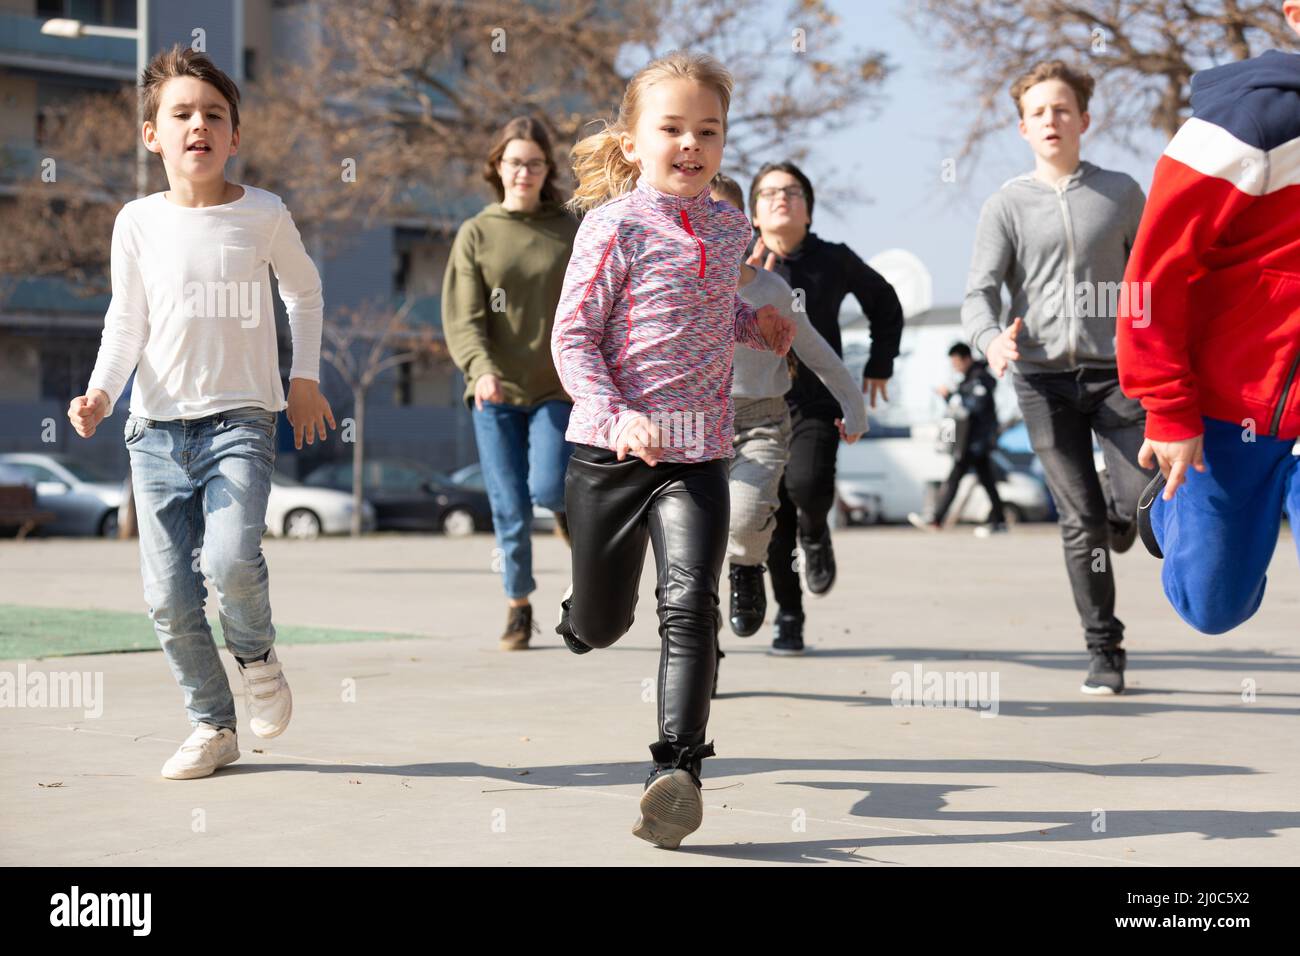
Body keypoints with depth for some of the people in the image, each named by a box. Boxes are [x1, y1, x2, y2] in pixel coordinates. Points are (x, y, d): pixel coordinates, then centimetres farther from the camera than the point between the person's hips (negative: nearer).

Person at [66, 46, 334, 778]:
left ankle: (257, 651, 8)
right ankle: (213, 726, 19)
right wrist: (102, 392, -9)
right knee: (169, 596, 0)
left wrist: (305, 375, 14)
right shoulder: (138, 223, 2)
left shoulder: (264, 215, 0)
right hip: (158, 428, 2)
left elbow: (304, 290, 17)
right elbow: (126, 322, 7)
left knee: (231, 560, -25)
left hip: (240, 420, -2)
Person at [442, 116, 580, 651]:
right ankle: (518, 609, 17)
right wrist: (480, 368, -20)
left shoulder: (571, 234, 5)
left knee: (547, 487, -18)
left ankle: (573, 512, 18)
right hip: (496, 392, 1)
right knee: (510, 507, 0)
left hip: (558, 388, 0)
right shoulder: (476, 234, 3)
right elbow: (462, 318, -6)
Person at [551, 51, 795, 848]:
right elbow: (572, 337, -8)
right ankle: (581, 610, 50)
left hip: (700, 452, 3)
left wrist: (753, 324, 10)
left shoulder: (729, 227, 8)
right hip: (612, 449, -2)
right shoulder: (615, 225, -8)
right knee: (602, 624, 12)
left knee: (691, 607, -16)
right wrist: (616, 416, -21)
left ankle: (679, 769, -15)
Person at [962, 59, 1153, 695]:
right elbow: (980, 291, -4)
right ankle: (1104, 651, 11)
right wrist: (990, 339, -25)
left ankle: (1118, 522, 24)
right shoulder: (1006, 206, 5)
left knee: (1140, 503, -14)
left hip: (1116, 371, 0)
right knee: (1080, 521, -1)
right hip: (1043, 379, 0)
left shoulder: (1121, 194, 9)